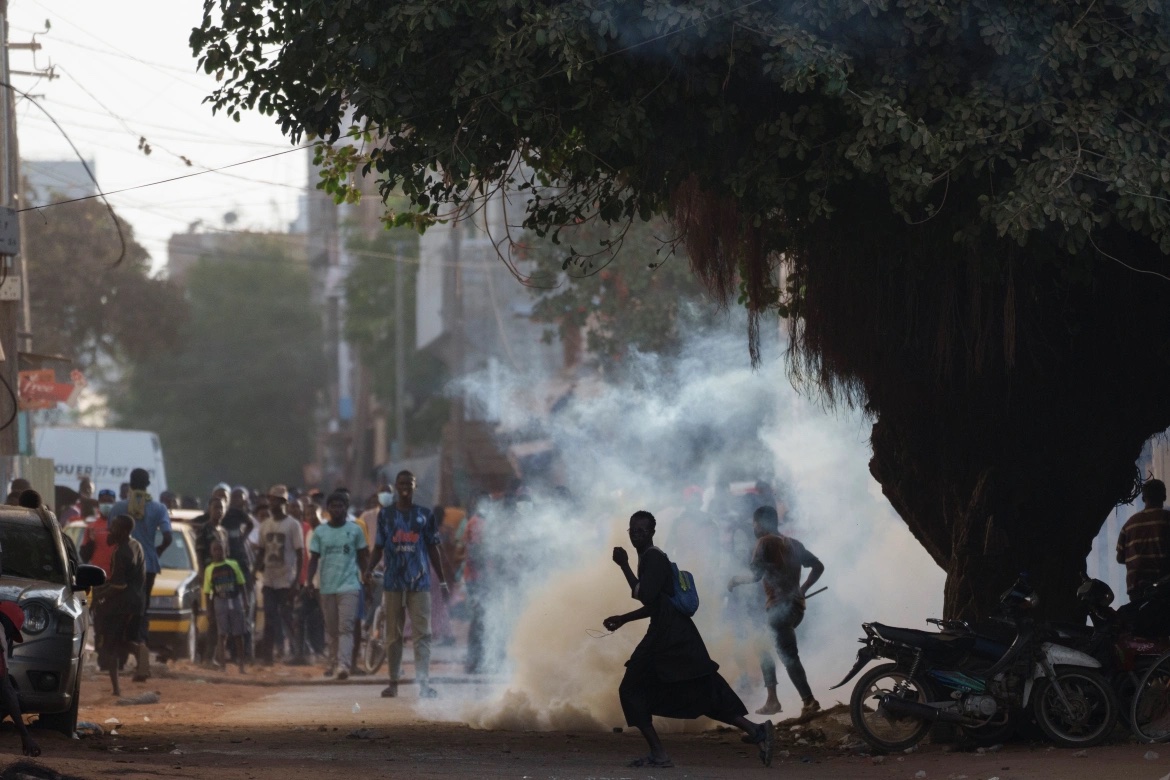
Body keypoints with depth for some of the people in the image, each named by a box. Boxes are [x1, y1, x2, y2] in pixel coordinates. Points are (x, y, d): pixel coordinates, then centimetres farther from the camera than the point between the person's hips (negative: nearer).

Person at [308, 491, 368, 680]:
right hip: (327, 586, 2)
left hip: (349, 586, -2)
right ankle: (330, 664, 20)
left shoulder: (355, 530, 3)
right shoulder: (319, 532, 6)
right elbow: (314, 559, 8)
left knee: (346, 627, -12)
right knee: (331, 629, 10)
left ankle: (343, 665, -21)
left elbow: (362, 557, 9)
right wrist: (309, 582, -4)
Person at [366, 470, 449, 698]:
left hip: (419, 582, 0)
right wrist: (370, 568, -12)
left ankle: (424, 683, -12)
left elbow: (433, 549, 10)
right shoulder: (385, 515, 6)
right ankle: (394, 682, 14)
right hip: (393, 581, 1)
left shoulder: (425, 515, 7)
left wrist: (443, 581, 8)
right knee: (393, 634, 6)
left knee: (422, 634, -7)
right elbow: (378, 547, 7)